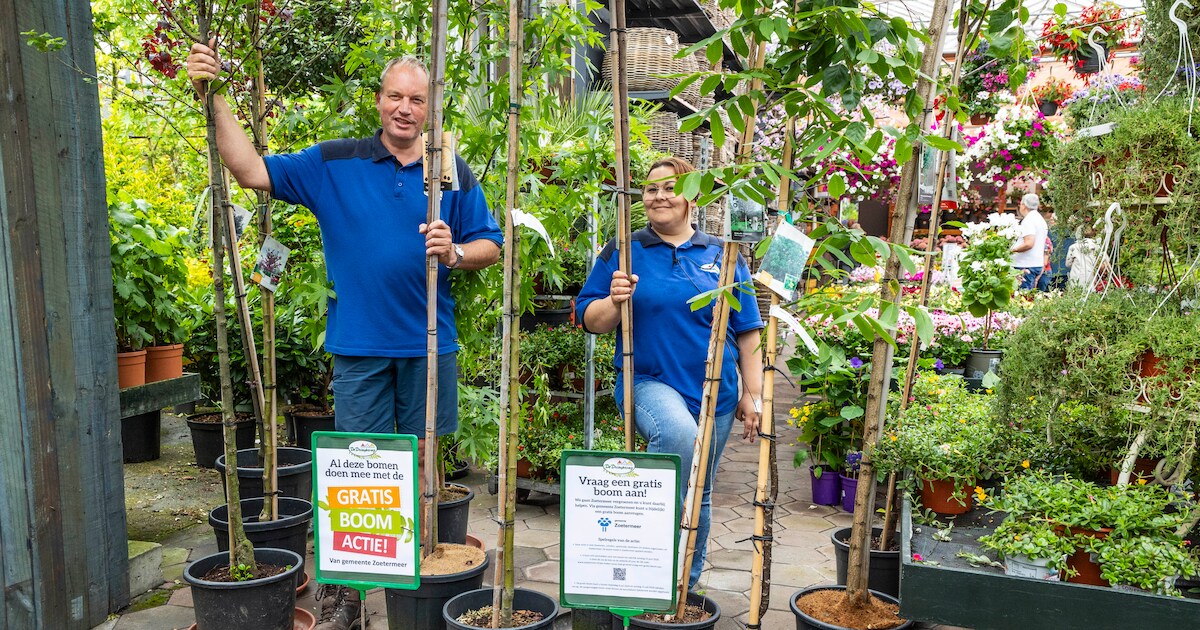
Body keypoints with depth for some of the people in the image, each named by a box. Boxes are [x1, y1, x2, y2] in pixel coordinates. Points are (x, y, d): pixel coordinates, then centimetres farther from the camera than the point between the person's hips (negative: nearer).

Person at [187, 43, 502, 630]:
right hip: (359, 344, 0)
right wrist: (216, 100, -7)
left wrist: (455, 252, -16)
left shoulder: (454, 172, 5)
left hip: (429, 345, 1)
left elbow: (490, 245, 5)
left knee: (423, 461, 11)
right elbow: (253, 171, 0)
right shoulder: (334, 163, 4)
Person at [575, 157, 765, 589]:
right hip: (650, 382, -3)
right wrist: (615, 301, -19)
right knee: (678, 435, -35)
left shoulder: (722, 256, 7)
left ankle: (686, 588, 31)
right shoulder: (623, 253, 3)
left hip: (715, 393, 3)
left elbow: (746, 330, 9)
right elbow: (589, 320, 2)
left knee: (700, 494, 11)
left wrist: (753, 394, 5)